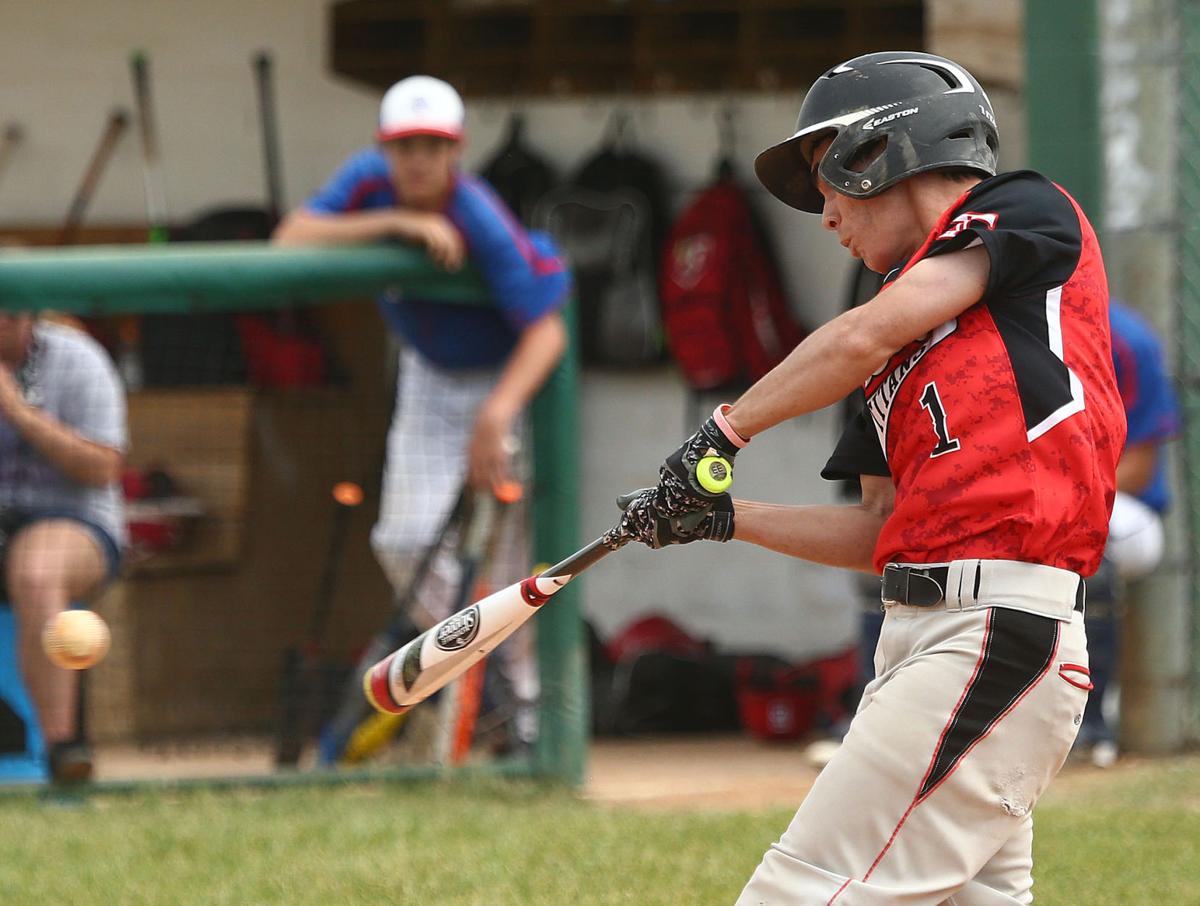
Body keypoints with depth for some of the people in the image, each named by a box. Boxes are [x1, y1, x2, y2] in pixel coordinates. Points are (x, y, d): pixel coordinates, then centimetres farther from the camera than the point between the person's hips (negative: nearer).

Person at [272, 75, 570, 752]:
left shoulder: (482, 223, -32)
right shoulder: (369, 182, -17)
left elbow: (546, 330, -35)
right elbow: (291, 240, -28)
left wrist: (499, 412, -49)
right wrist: (394, 223, -37)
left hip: (509, 373, -5)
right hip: (431, 378, 5)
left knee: (511, 545, -13)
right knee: (406, 541, -1)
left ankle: (533, 701, 0)